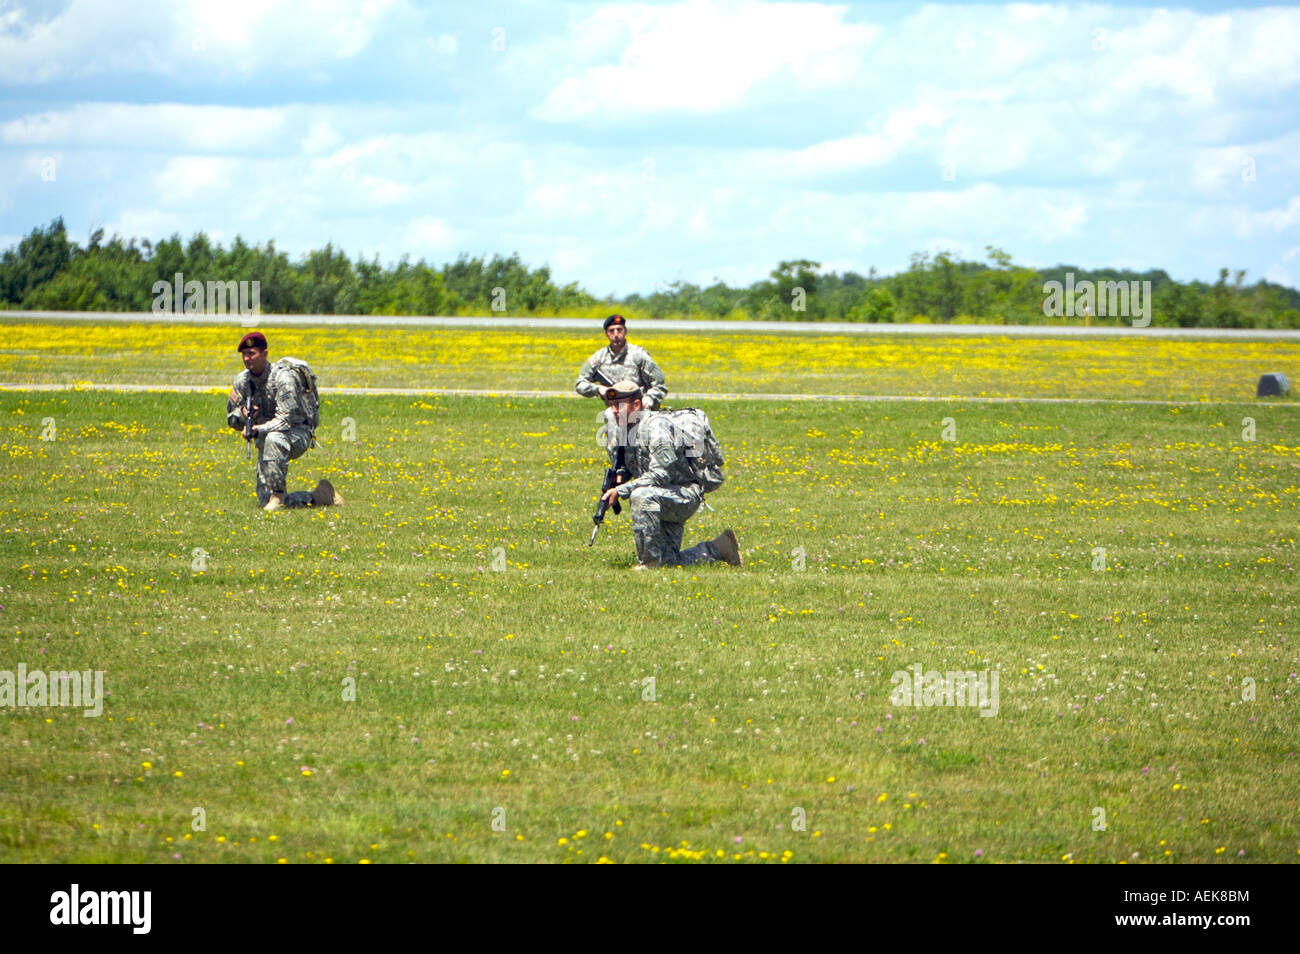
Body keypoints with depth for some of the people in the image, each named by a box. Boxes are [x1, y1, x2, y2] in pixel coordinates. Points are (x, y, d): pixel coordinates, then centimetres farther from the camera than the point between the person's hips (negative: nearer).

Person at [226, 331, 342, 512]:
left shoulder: (283, 377, -21)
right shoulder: (242, 380, -1)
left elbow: (286, 419, -27)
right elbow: (232, 419, 5)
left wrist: (258, 430, -42)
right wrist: (243, 413, -19)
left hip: (297, 435, -6)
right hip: (266, 440, 6)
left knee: (273, 439, -43)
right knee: (265, 502, -6)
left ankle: (278, 494, -30)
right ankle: (315, 498, 14)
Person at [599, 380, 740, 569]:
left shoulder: (656, 424, -19)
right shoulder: (621, 434, 8)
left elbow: (661, 474, -27)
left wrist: (621, 491, -27)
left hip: (686, 495, -9)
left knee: (641, 495, -37)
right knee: (667, 561, 7)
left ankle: (648, 564, -30)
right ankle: (717, 549, 26)